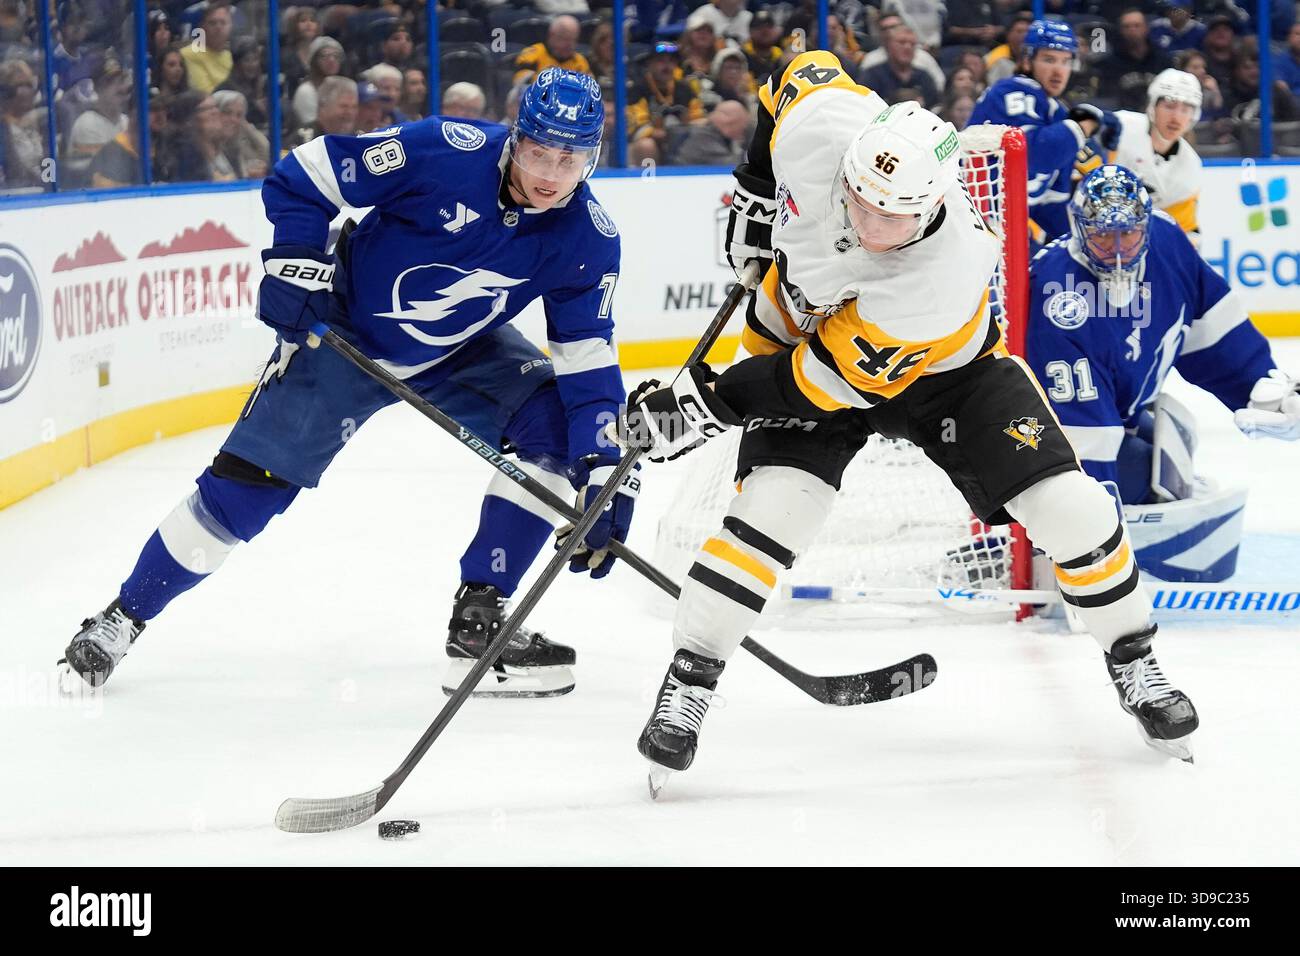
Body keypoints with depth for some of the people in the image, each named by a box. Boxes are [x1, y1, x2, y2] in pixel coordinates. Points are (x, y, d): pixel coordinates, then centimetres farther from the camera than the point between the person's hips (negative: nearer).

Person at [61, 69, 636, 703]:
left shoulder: (588, 240, -18)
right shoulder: (445, 152, -29)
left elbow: (587, 358, -15)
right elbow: (307, 173, -18)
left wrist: (607, 470, -25)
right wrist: (296, 263, -24)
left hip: (463, 352, 4)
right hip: (348, 332, -4)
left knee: (553, 425, -18)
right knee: (248, 482, -6)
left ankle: (479, 624, -9)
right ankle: (125, 615, 13)